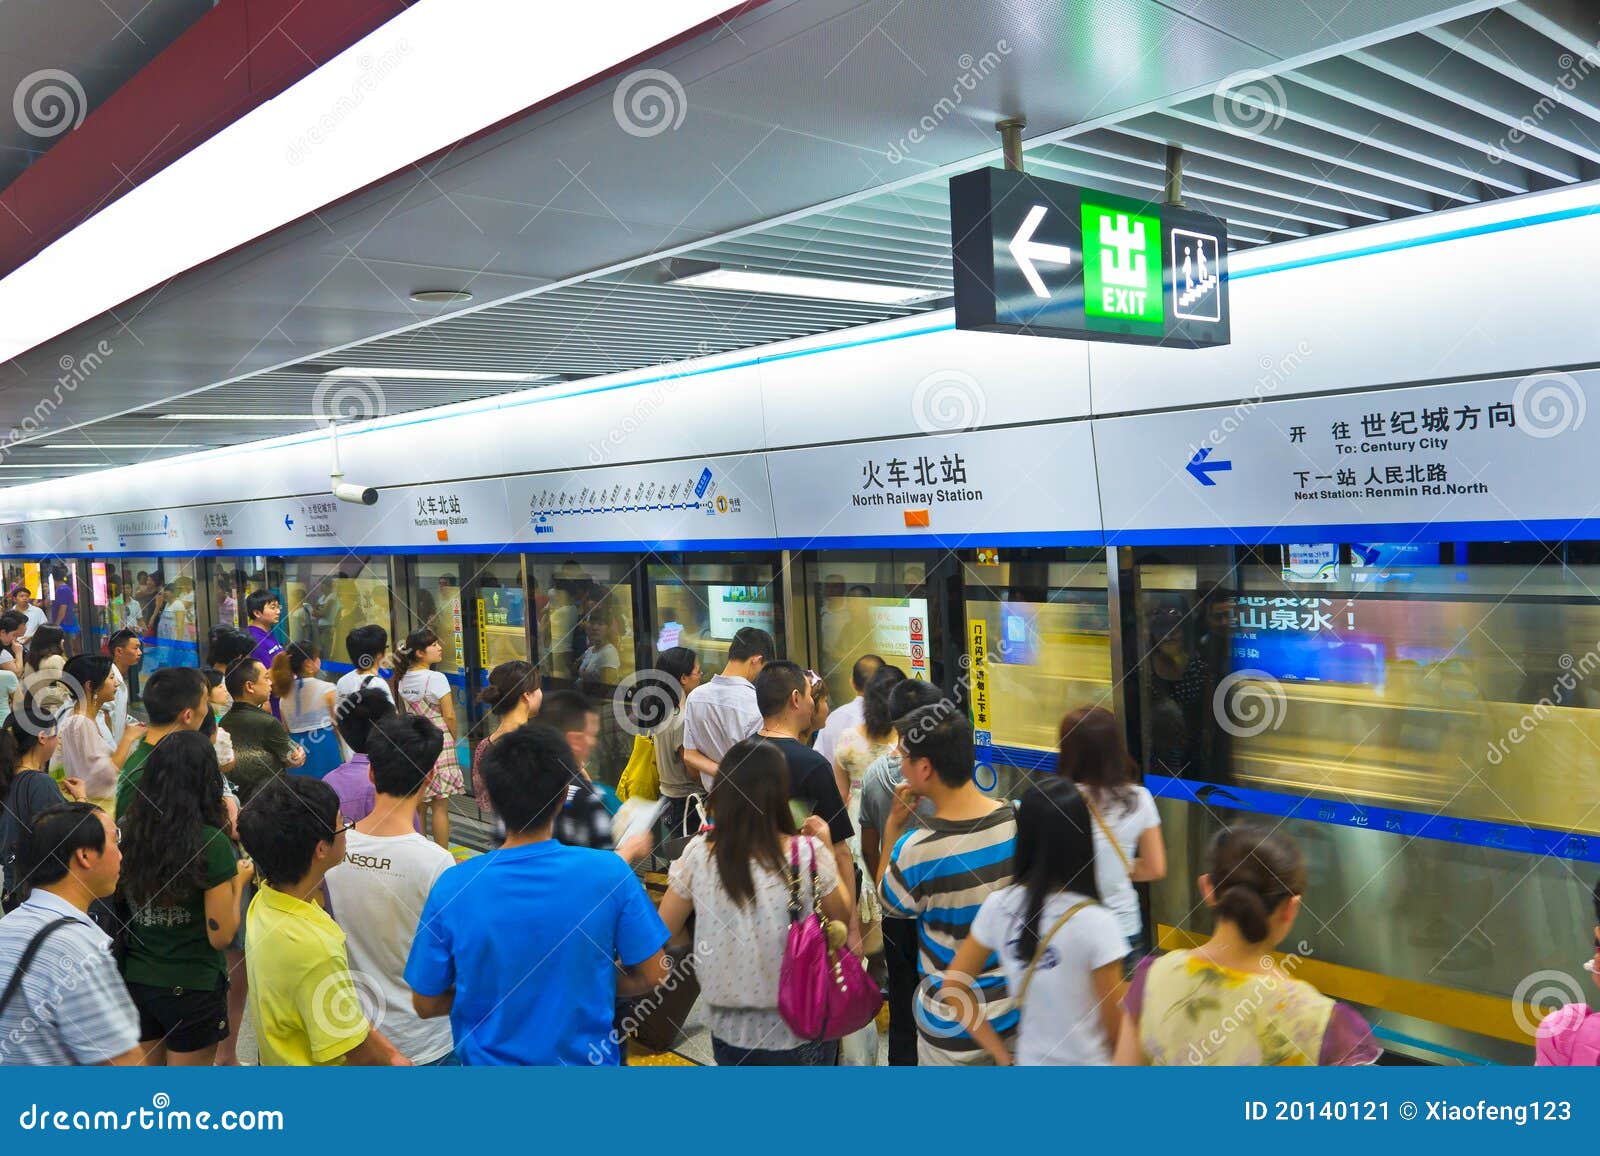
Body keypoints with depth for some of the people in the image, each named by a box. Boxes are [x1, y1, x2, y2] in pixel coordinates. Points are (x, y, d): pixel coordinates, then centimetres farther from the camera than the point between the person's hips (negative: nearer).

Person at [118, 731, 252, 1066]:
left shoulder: (129, 831, -9)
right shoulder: (212, 843, -20)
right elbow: (221, 936, -15)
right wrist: (238, 880, -1)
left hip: (136, 980, 4)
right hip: (193, 988, -4)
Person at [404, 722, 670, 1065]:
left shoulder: (452, 888, -19)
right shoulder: (610, 873, -21)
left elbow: (425, 1004, -9)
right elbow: (653, 974, -11)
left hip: (491, 1059, 1)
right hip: (587, 1059, 0)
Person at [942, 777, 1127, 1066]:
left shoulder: (998, 906, -10)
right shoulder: (1096, 923, -23)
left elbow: (953, 986, -3)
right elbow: (1115, 1028, -14)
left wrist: (1003, 1057, 1)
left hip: (1029, 1062, 3)